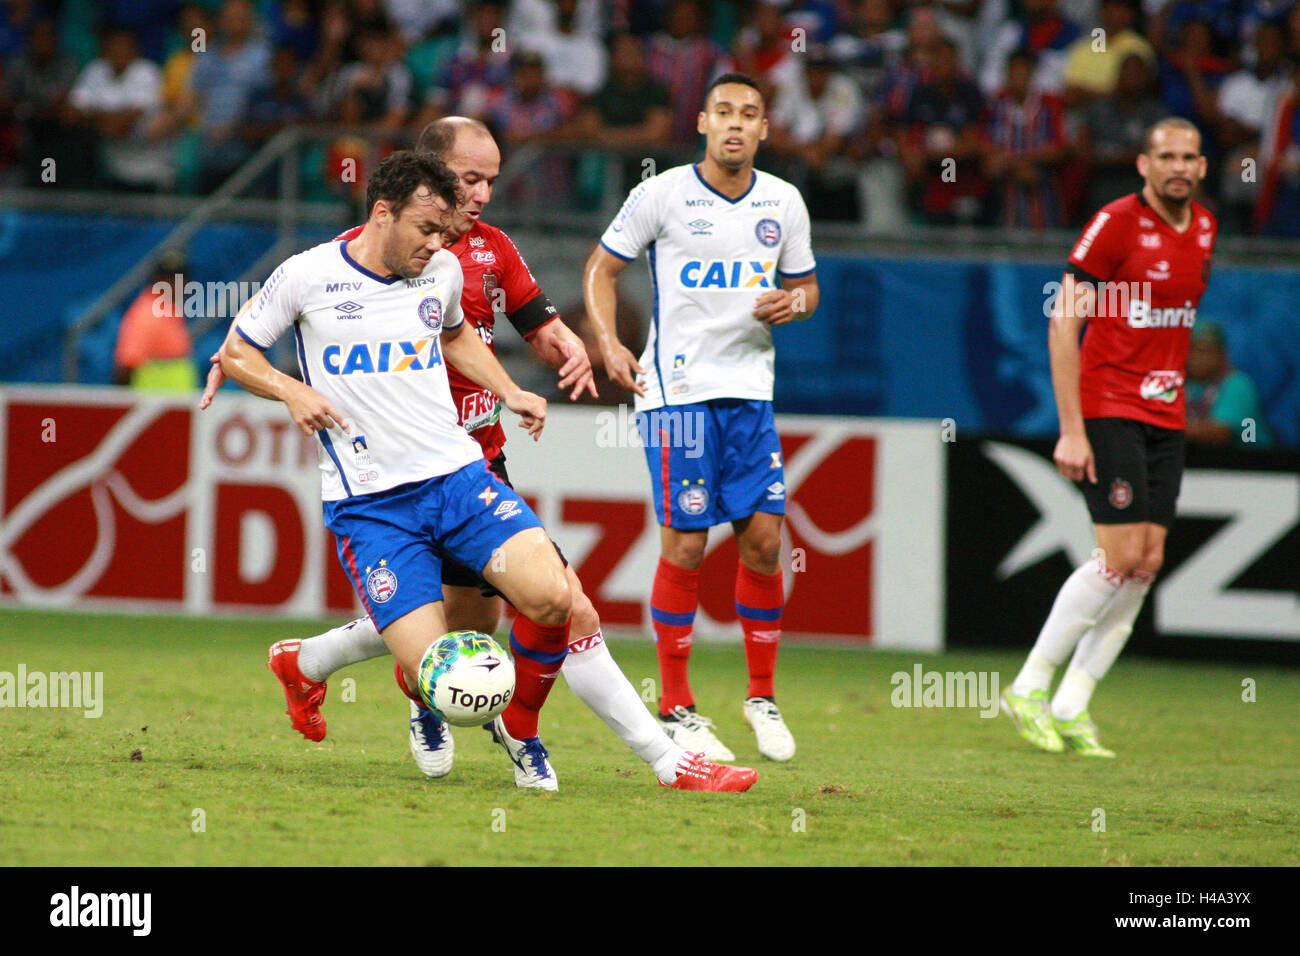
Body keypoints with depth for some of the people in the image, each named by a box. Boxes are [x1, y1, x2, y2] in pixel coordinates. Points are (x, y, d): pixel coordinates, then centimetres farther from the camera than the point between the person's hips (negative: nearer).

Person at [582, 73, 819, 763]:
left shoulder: (783, 203, 6)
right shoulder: (662, 195, -5)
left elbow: (806, 285, 18)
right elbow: (602, 268, 3)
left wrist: (792, 304, -6)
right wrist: (609, 343, -13)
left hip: (750, 390, 4)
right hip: (676, 389, -4)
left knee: (763, 539, -1)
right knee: (684, 547, -5)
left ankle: (762, 696, 15)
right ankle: (675, 710, 5)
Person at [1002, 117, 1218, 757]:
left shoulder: (1203, 228, 11)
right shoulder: (1117, 223, -11)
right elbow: (1063, 324, -13)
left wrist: (1175, 398, 18)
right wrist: (1071, 430, -18)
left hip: (1164, 416, 7)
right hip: (1107, 410, -7)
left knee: (1147, 563, 0)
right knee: (1122, 556, -14)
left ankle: (1071, 707, 6)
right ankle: (1029, 688, -3)